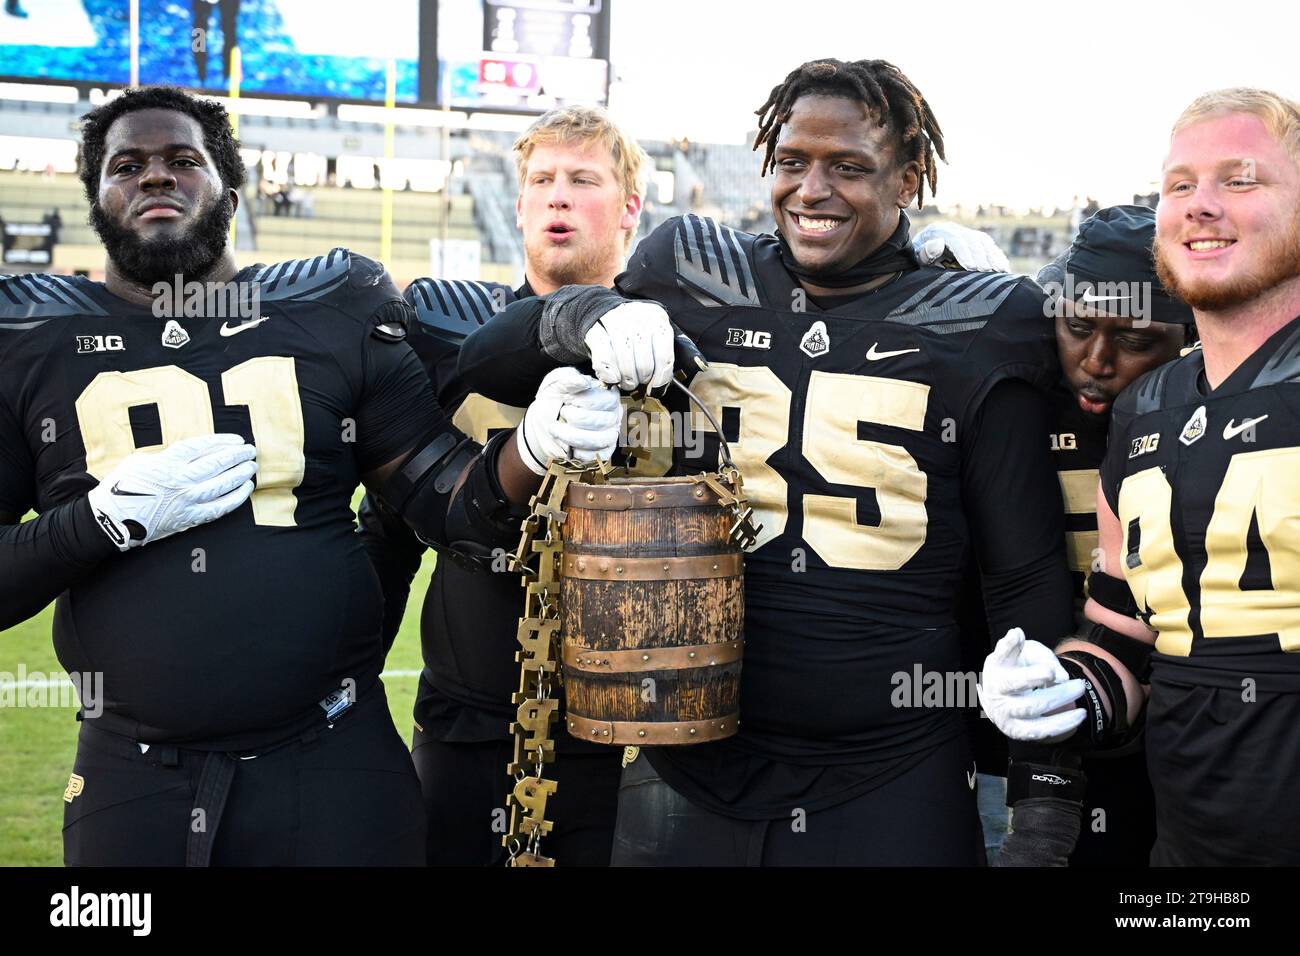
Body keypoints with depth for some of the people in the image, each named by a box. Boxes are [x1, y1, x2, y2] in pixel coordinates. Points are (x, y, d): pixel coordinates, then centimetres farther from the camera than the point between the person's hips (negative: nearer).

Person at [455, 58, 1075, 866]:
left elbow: (1029, 575, 4)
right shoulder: (695, 289, 4)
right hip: (690, 772, 2)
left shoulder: (972, 332, 0)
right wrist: (593, 314, -10)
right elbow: (483, 364, 9)